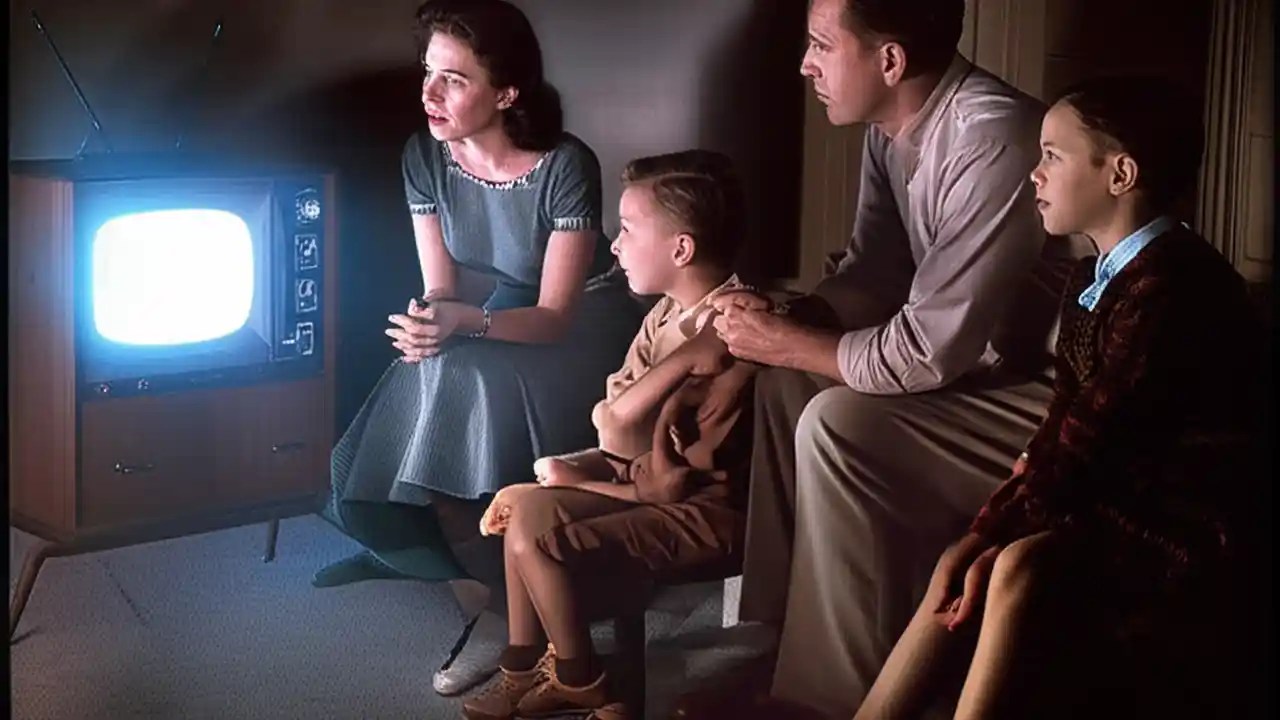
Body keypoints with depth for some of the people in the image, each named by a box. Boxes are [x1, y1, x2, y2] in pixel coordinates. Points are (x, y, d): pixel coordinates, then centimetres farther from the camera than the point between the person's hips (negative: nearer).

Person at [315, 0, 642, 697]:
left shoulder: (565, 166, -27)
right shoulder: (424, 155, -12)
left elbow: (555, 316, -24)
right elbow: (441, 287, -7)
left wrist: (463, 322, -42)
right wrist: (424, 324, -32)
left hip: (581, 331, -5)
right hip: (494, 320, 5)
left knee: (464, 390, -29)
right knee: (420, 433, -18)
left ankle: (515, 606, -15)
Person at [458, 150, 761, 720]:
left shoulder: (732, 341, -24)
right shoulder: (667, 316, 5)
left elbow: (682, 483, -21)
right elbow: (615, 427, -2)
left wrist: (582, 478, -9)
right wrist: (677, 361, -18)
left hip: (712, 514, -10)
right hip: (657, 489, 10)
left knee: (539, 540, -18)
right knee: (523, 505, 5)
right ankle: (524, 671, 12)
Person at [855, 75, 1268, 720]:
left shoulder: (1170, 285, -19)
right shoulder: (1094, 279, 12)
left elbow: (1095, 440, -21)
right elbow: (1062, 429, 7)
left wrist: (994, 532, -14)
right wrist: (986, 531, -5)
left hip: (1189, 530, -9)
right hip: (1125, 501, 9)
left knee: (1022, 567, -26)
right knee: (964, 569, -4)